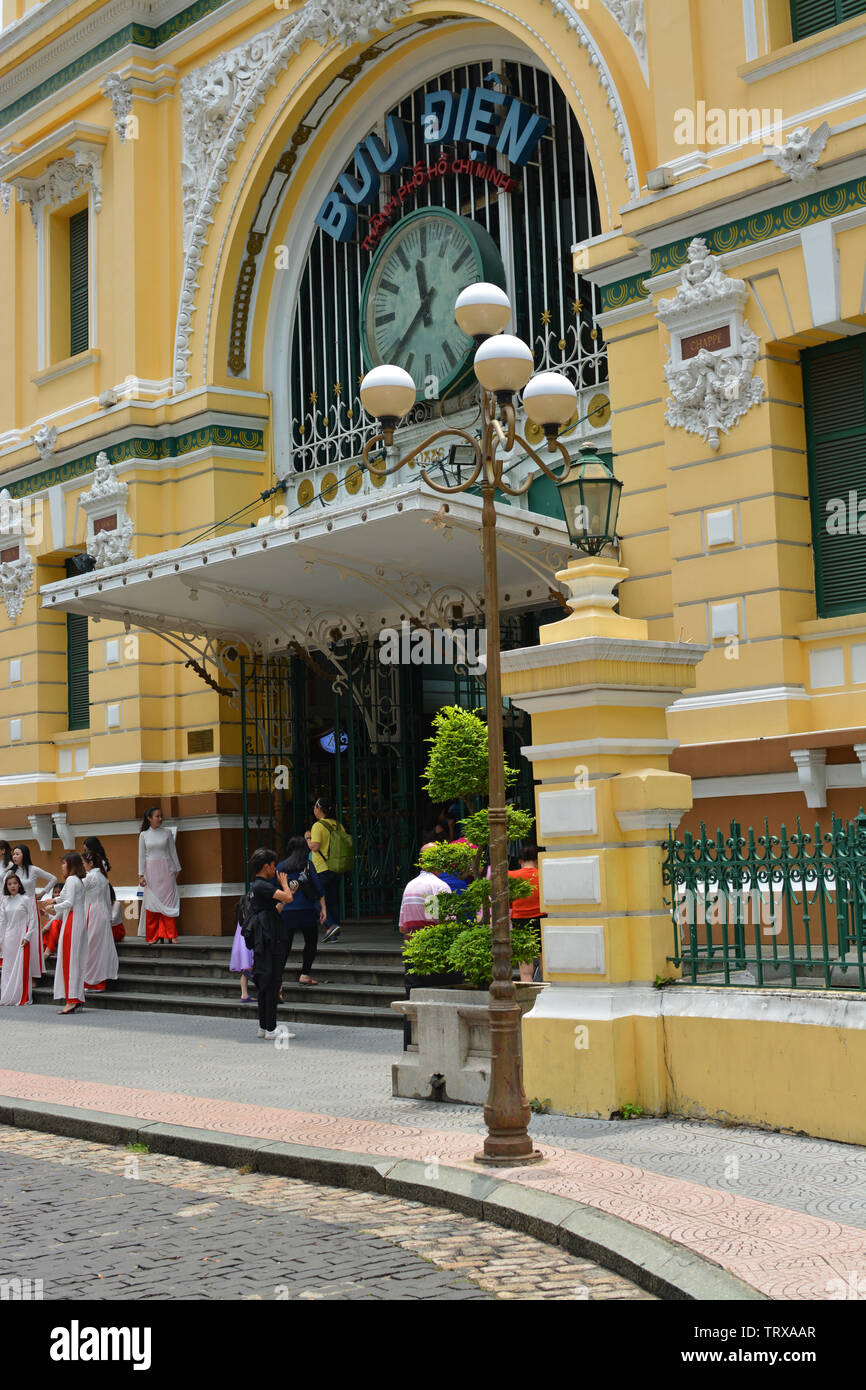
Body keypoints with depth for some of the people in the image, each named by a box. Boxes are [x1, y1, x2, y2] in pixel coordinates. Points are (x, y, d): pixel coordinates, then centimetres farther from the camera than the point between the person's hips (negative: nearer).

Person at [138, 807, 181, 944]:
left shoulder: (167, 833, 4)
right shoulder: (144, 835, 4)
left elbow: (173, 852, 8)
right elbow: (141, 856, 5)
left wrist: (177, 870, 6)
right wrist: (141, 875, 0)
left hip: (166, 870, 0)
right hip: (151, 871, 0)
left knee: (168, 901, -4)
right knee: (152, 904, 0)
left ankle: (170, 935, 0)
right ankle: (153, 936, 7)